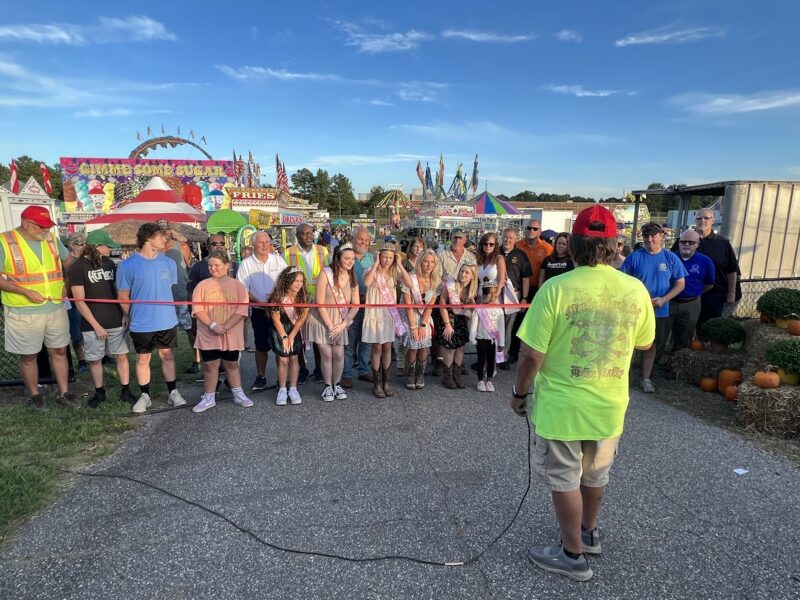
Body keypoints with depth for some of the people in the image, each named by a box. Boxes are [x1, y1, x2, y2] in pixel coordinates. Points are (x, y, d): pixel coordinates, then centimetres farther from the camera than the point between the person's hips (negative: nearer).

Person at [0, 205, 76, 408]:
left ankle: (63, 393, 21)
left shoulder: (52, 239, 5)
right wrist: (26, 292, -19)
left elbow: (68, 261, 21)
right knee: (28, 356, 9)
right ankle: (35, 396, 24)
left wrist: (66, 284, 9)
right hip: (24, 313, -4)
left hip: (56, 308, 4)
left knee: (59, 351, 10)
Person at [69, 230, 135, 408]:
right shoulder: (78, 267, -8)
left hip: (116, 321, 4)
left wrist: (125, 313, 1)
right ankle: (99, 392, 25)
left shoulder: (109, 263, 6)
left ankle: (125, 391, 16)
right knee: (95, 360, 9)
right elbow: (79, 301, -9)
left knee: (122, 356, 6)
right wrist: (96, 325, -11)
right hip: (93, 325, -3)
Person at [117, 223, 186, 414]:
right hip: (141, 324, -2)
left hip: (167, 321, 2)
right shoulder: (127, 265, -10)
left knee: (167, 355, 13)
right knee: (143, 359, 10)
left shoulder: (169, 263, 1)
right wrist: (133, 318, 7)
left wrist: (164, 311, 14)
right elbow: (123, 297, -2)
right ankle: (145, 396, 25)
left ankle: (173, 393, 24)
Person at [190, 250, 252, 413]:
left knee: (232, 364, 12)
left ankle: (239, 395, 22)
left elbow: (242, 309, -9)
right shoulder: (202, 285, 1)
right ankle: (209, 398, 20)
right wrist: (213, 325, -18)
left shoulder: (237, 285, -1)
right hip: (208, 335, 0)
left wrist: (226, 326, -19)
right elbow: (197, 309, -6)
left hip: (231, 335, 0)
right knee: (210, 365, 8)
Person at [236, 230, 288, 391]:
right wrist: (259, 302, -15)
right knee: (261, 345, 7)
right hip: (259, 311, -1)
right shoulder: (246, 264, -1)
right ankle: (261, 377, 22)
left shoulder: (278, 260, 3)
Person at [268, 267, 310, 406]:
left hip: (295, 330, 2)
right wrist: (284, 337, -10)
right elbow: (276, 319, -13)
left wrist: (291, 336, -9)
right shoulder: (278, 296, -22)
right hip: (280, 330, -2)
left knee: (294, 358, 3)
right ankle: (282, 390, 10)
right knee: (283, 359, -3)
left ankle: (293, 389, 12)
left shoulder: (304, 297, -14)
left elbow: (301, 319, -9)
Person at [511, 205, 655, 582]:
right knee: (595, 475, 27)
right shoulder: (635, 290, -8)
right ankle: (589, 534, 49)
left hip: (561, 406, -5)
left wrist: (519, 393, -3)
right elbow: (645, 344, 8)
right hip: (610, 406, 5)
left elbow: (532, 356, -19)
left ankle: (573, 555, 32)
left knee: (564, 480, 16)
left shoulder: (556, 289, -22)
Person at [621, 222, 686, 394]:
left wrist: (664, 299, -13)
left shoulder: (671, 258, 0)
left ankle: (646, 378, 26)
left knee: (652, 344, 12)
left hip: (659, 312, 2)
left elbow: (680, 283, 2)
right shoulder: (634, 257, -5)